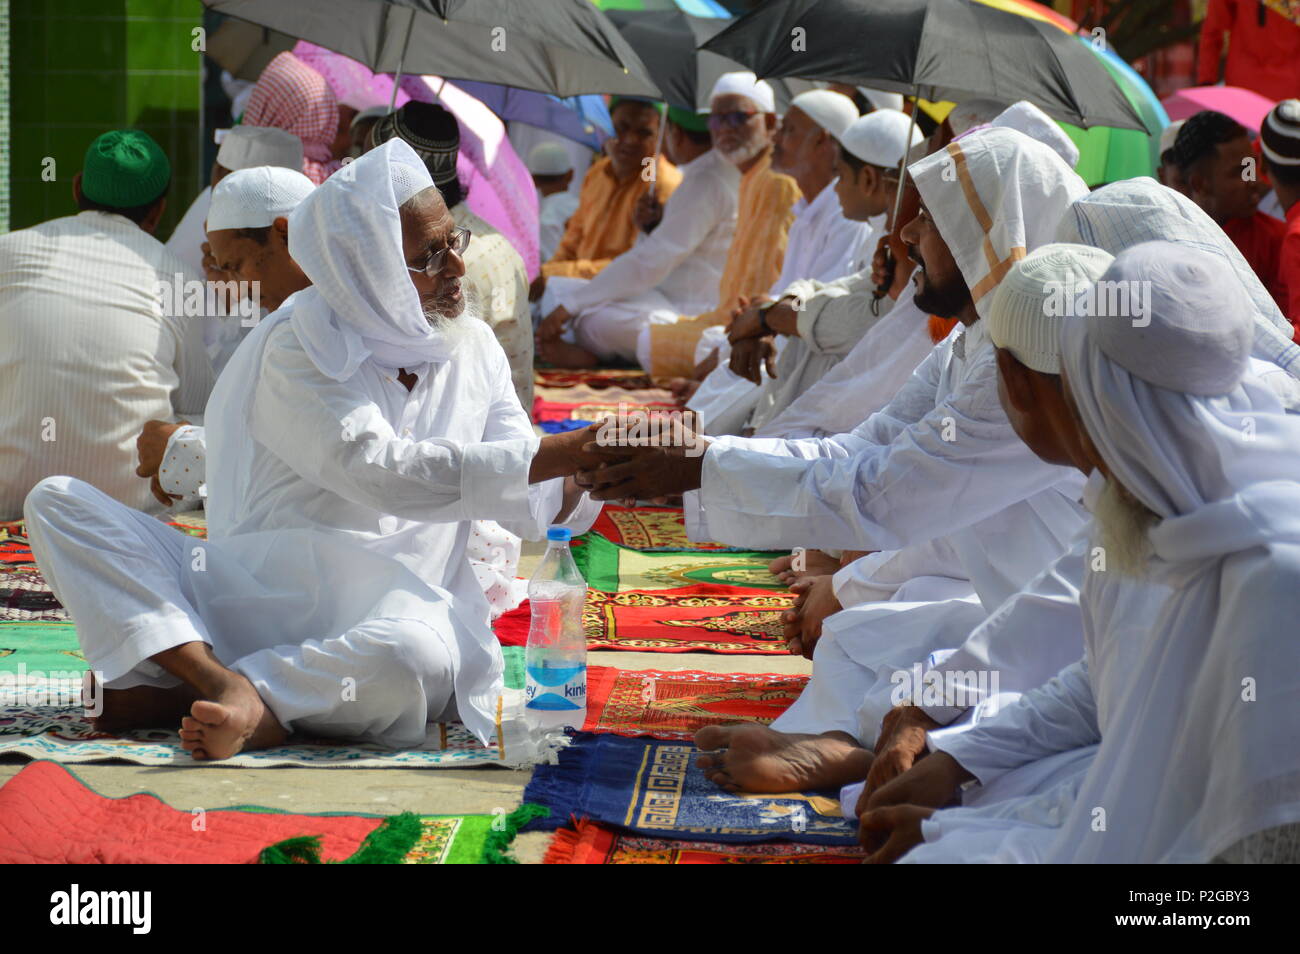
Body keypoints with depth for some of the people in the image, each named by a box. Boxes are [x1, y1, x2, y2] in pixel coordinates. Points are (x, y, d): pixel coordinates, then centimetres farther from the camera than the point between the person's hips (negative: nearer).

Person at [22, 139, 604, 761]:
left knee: (417, 654, -39)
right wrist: (564, 453, -23)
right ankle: (224, 684, -36)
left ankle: (176, 692, -24)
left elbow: (533, 504, 9)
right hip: (252, 596, -1)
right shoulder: (298, 348, -6)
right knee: (57, 503, -17)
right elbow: (379, 471, -21)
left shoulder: (474, 350, 10)